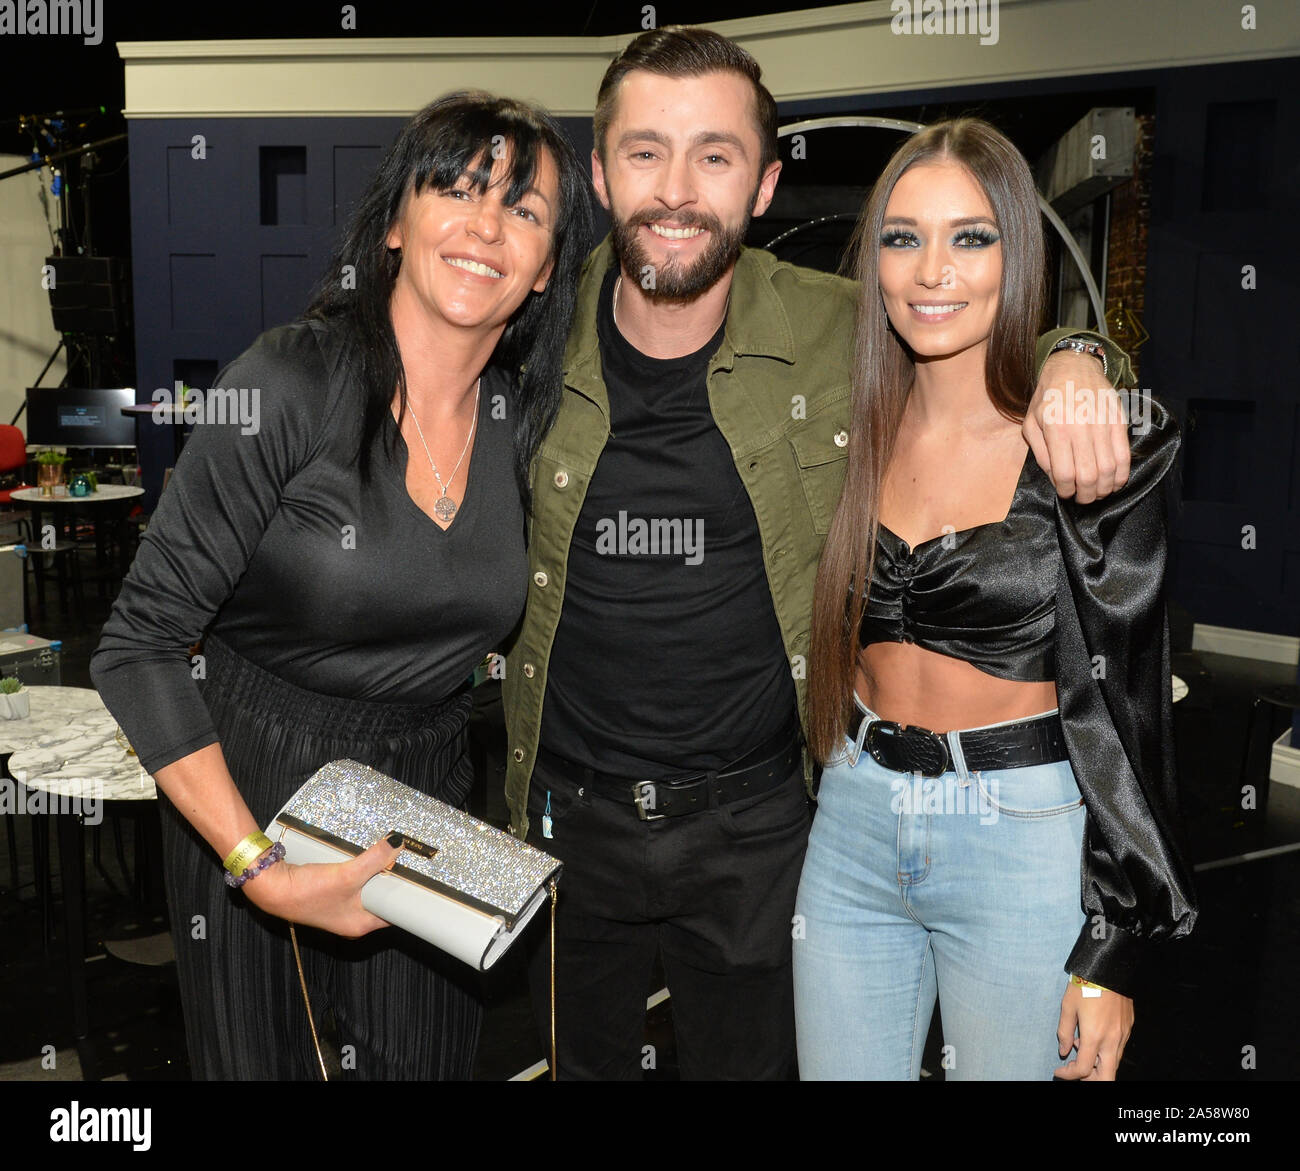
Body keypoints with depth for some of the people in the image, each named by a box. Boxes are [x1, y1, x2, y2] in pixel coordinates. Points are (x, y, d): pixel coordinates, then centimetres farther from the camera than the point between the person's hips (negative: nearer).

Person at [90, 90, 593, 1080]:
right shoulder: (288, 384, -19)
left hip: (431, 806, 4)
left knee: (427, 1060, 17)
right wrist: (259, 868, -23)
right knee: (265, 1059, 15)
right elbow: (139, 646, -18)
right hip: (252, 796, -4)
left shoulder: (527, 420, -3)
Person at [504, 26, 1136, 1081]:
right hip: (568, 817, 2)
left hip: (754, 825, -1)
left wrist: (1070, 361, -16)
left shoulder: (835, 331, -13)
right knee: (584, 1059, 25)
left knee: (747, 1059, 21)